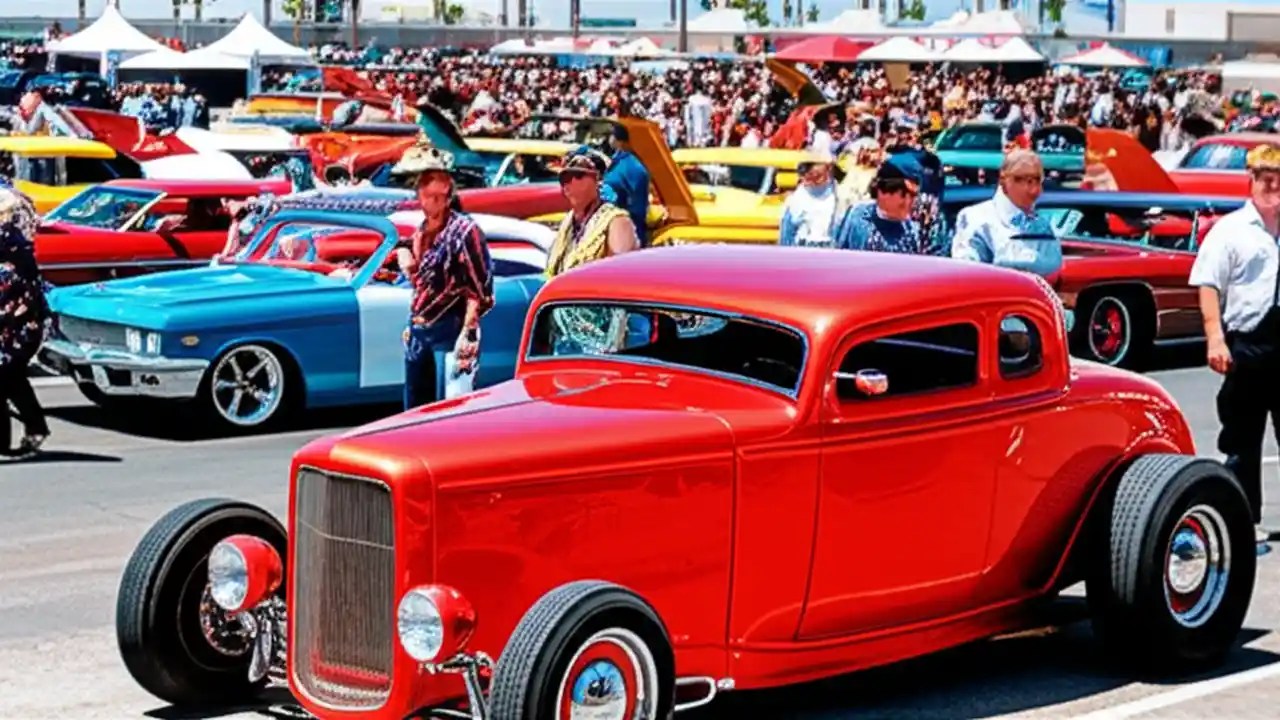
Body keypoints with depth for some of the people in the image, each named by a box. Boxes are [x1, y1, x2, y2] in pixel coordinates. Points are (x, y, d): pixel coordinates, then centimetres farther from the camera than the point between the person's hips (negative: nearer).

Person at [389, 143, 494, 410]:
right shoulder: (421, 232, 13)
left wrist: (466, 335, -20)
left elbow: (480, 291, -13)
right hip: (418, 333, 8)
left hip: (449, 331, -8)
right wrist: (406, 259, 6)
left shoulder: (464, 230, -9)